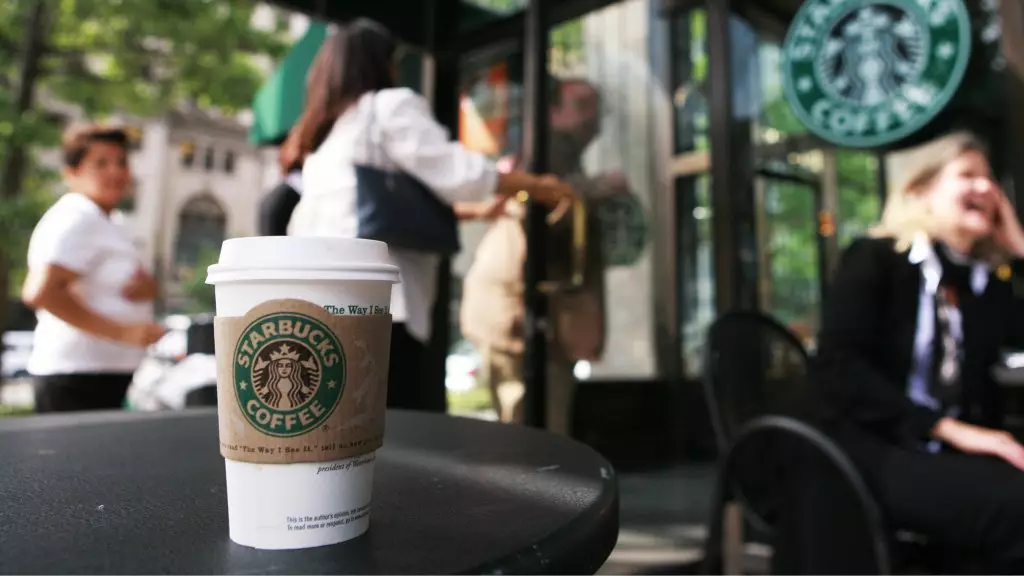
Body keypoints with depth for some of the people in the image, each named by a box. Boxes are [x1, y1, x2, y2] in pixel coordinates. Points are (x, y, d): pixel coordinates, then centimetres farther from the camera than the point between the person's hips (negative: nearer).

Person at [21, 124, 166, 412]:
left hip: (110, 377, 10)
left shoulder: (102, 223, 18)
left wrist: (148, 286, -6)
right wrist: (122, 331, -27)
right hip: (79, 381, -10)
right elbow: (40, 292, -26)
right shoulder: (74, 219, -14)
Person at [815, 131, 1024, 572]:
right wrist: (950, 429, -17)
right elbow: (838, 365, -12)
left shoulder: (989, 280, 16)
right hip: (876, 446, -5)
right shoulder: (875, 257, 0)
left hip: (959, 451, 5)